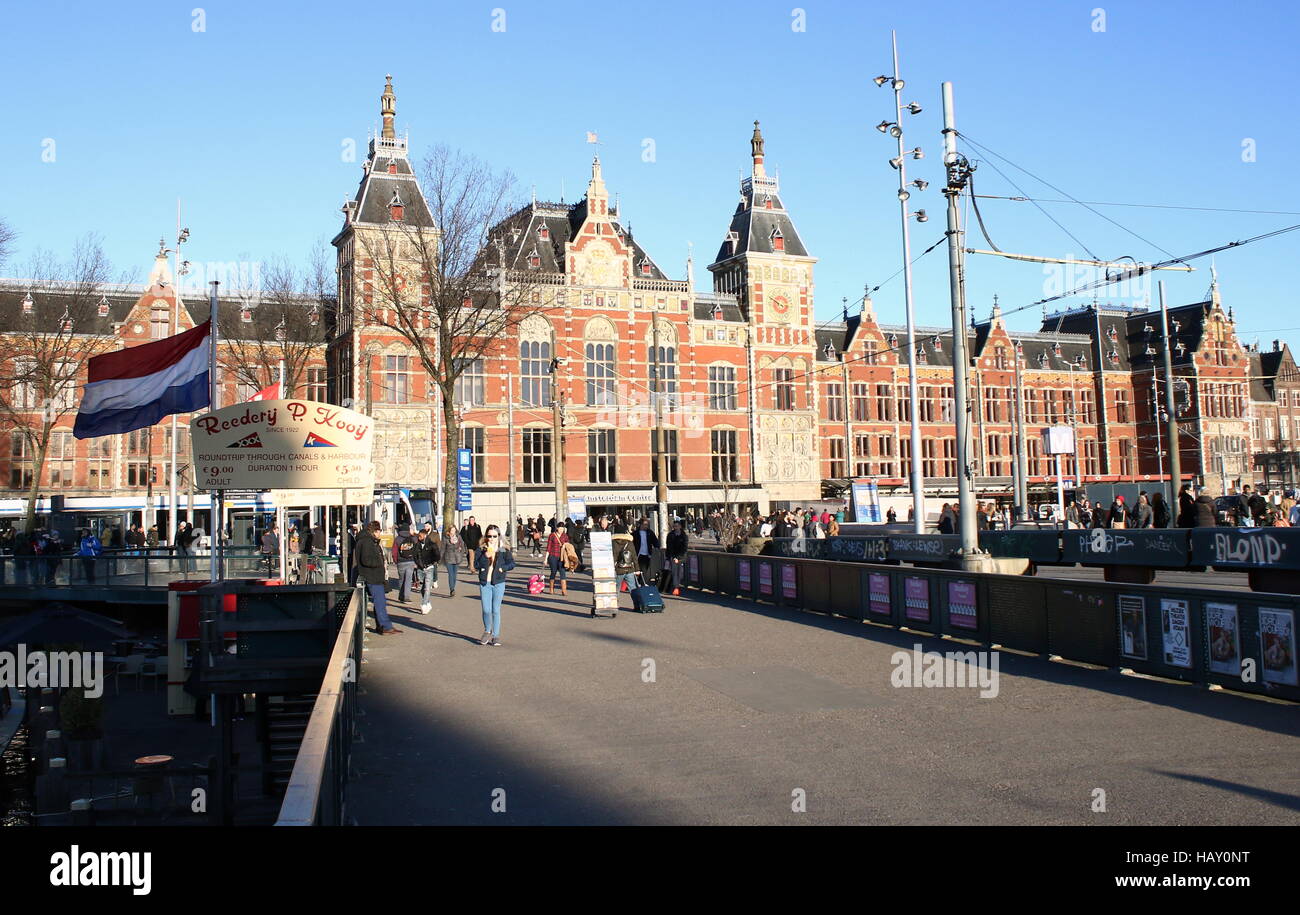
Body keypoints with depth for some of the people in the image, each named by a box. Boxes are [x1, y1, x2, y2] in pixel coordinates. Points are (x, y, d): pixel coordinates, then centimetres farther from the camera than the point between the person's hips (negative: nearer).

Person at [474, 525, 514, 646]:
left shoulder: (504, 550, 3)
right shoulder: (481, 549, 4)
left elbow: (511, 564, 0)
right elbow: (476, 565, -5)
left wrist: (501, 568, -13)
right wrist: (486, 556, -17)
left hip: (499, 583, -1)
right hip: (484, 583, 1)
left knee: (496, 610, 1)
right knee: (486, 610, 0)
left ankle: (496, 635, 11)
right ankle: (487, 632, 24)